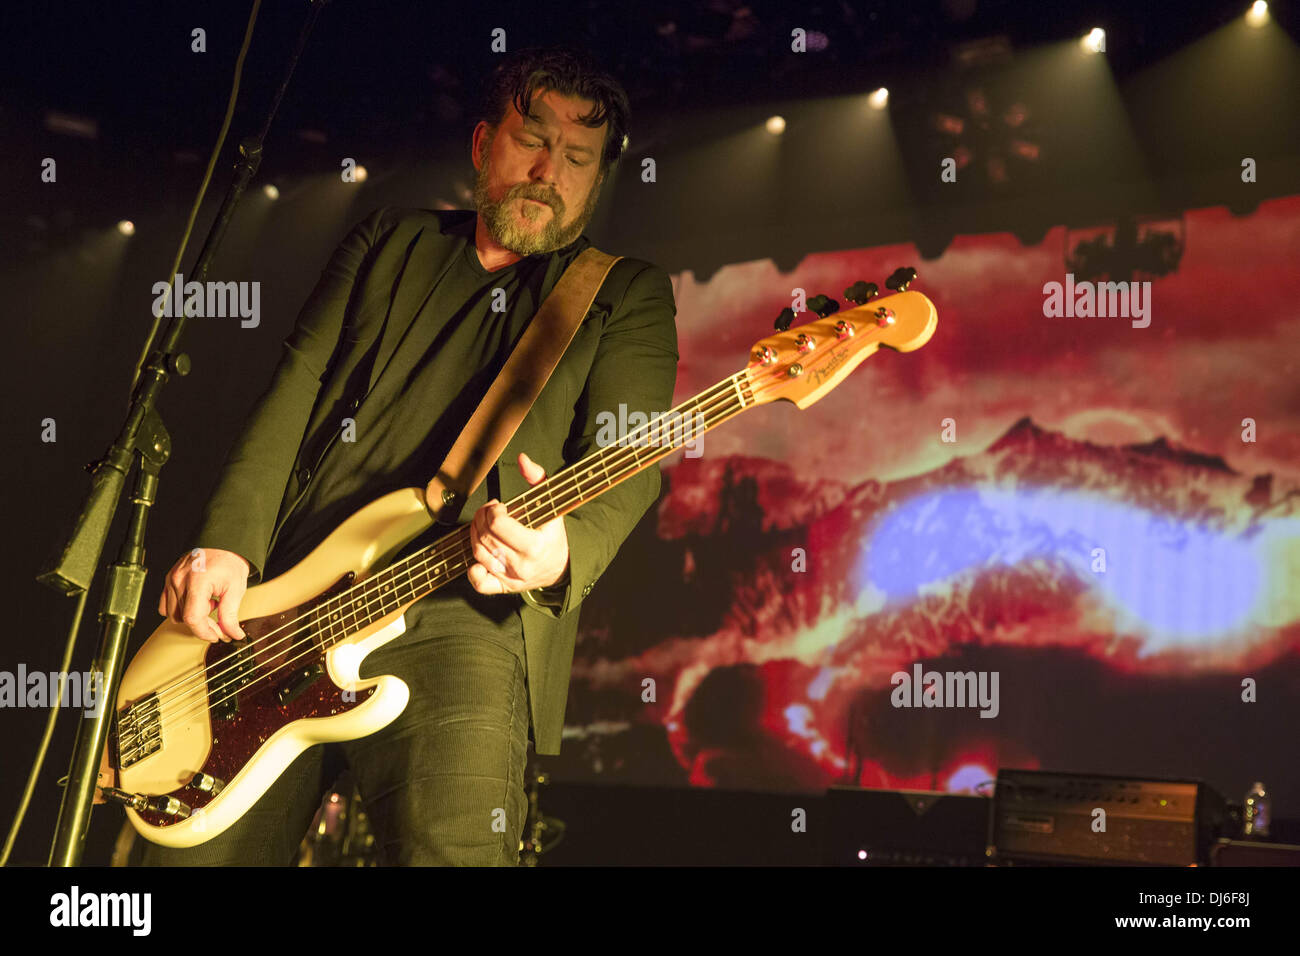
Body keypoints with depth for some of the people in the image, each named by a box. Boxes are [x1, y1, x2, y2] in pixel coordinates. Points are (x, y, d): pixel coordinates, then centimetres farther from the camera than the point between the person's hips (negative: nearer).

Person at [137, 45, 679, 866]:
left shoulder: (627, 294, 14)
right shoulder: (389, 244, 22)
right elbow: (295, 393, 14)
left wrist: (565, 552, -24)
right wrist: (226, 546, -2)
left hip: (465, 612, -3)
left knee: (456, 848, -26)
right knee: (196, 848, 1)